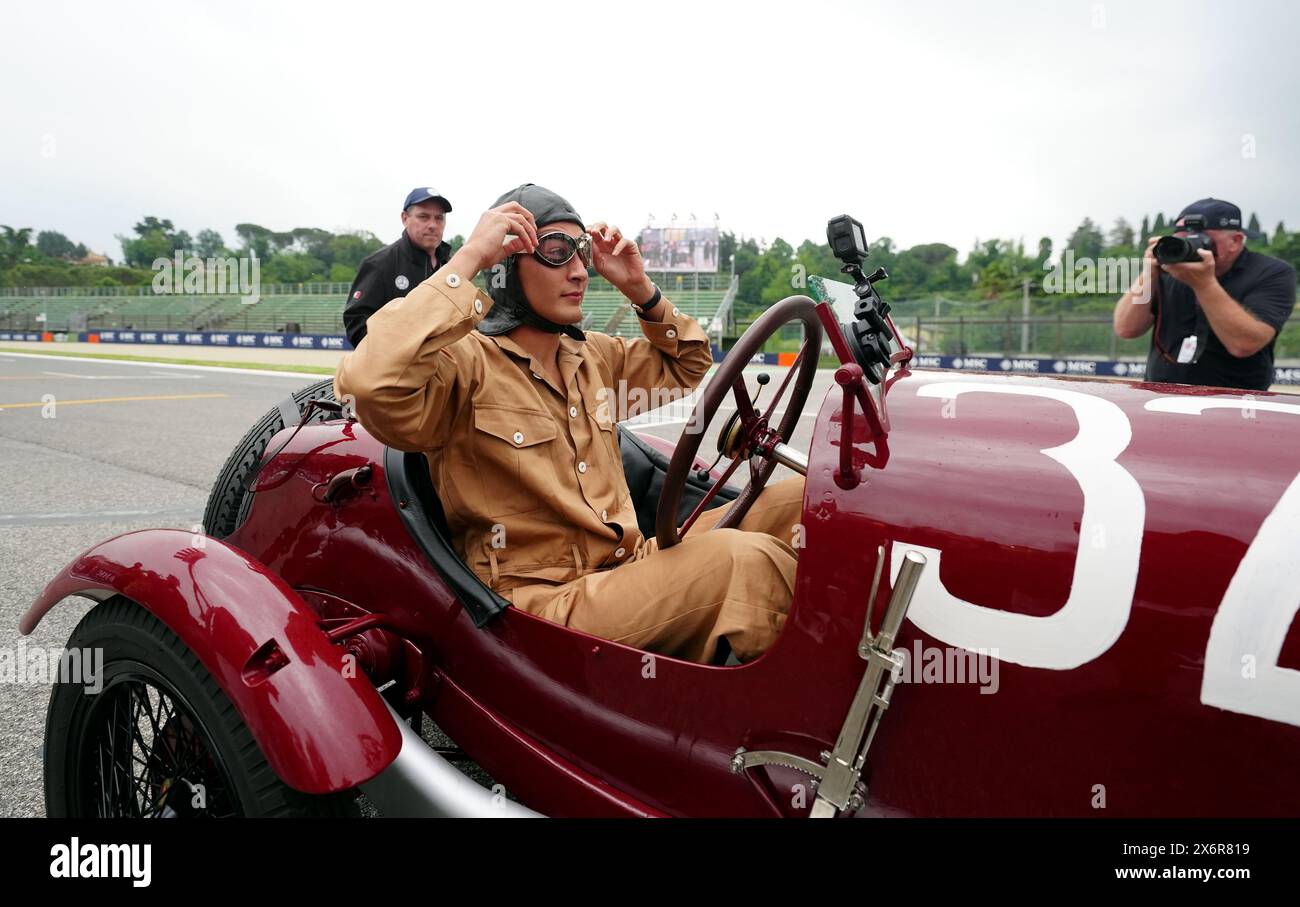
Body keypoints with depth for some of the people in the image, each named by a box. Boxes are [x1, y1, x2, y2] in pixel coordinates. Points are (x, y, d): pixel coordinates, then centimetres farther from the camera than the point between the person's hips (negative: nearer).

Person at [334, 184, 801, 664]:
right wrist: (466, 260, -23)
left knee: (801, 498, -3)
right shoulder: (466, 362, -9)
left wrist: (640, 289, 11)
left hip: (632, 566, 8)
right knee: (748, 561, -30)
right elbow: (369, 384, -31)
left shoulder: (594, 355, 14)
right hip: (545, 601, -8)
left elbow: (687, 366, 28)